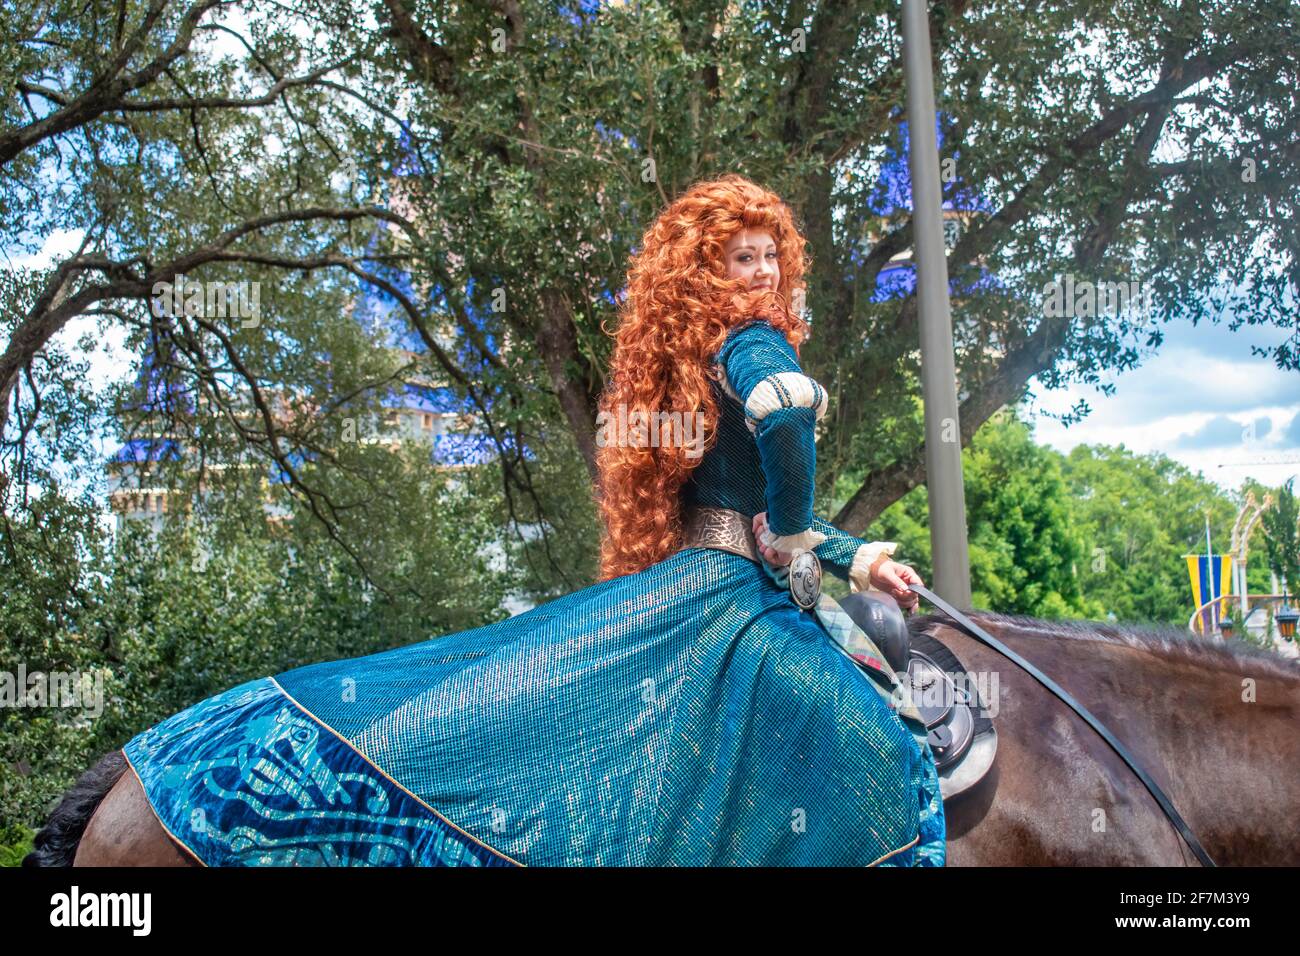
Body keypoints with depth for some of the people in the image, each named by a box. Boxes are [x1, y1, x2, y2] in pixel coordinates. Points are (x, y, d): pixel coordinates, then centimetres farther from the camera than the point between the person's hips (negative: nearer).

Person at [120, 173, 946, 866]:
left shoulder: (693, 351, 20)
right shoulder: (753, 343, -7)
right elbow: (784, 417, -32)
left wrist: (851, 556, 21)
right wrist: (795, 548, -16)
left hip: (673, 582, 9)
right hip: (736, 590, -9)